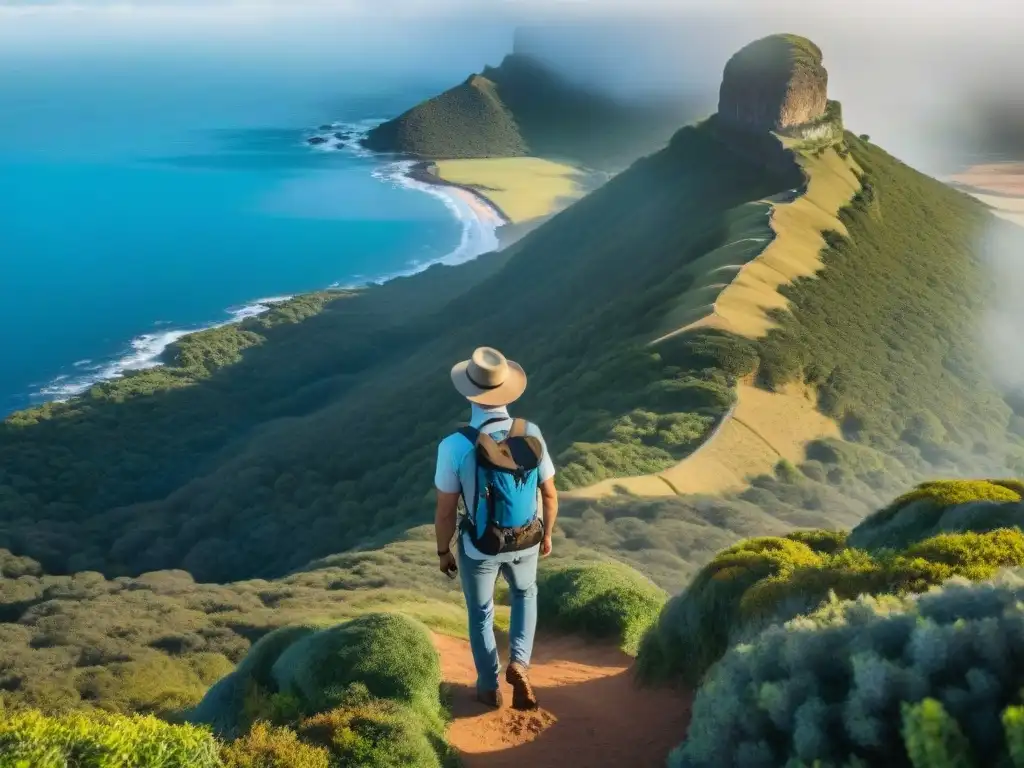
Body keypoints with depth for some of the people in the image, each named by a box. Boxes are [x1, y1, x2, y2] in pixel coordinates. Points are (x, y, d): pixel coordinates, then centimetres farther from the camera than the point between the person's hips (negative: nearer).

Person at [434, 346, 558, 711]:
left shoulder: (454, 445, -28)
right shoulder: (531, 433, -19)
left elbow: (446, 510, -17)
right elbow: (549, 493, -6)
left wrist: (443, 551, 2)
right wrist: (546, 534, 13)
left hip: (478, 547, -2)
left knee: (480, 614, 25)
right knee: (525, 594, 34)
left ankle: (490, 687, 40)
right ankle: (518, 662, 18)